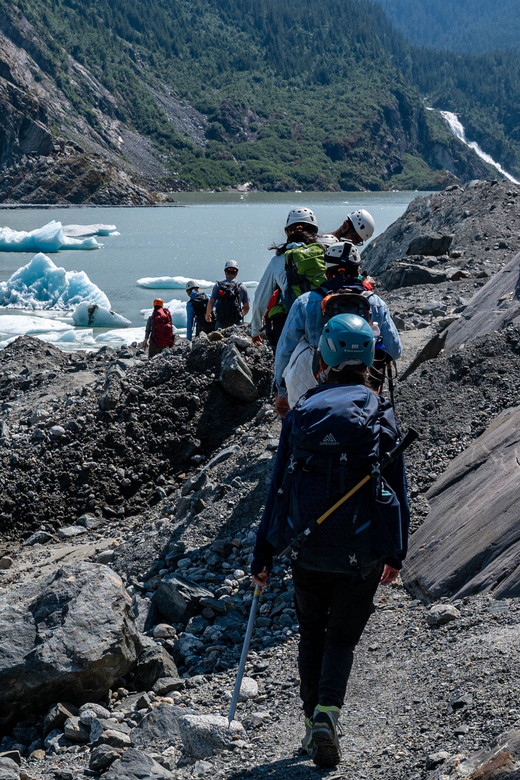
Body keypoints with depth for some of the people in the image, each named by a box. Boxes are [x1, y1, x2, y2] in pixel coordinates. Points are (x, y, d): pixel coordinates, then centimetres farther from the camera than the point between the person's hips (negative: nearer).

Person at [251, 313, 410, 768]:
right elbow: (398, 490, 1)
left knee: (311, 635, 21)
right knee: (342, 637, 12)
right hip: (362, 553, -1)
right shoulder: (382, 416, -2)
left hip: (307, 551, 1)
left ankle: (314, 720, 22)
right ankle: (327, 712, -10)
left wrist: (263, 556, 6)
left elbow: (278, 488, 1)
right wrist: (396, 553, 12)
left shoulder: (300, 414, 0)